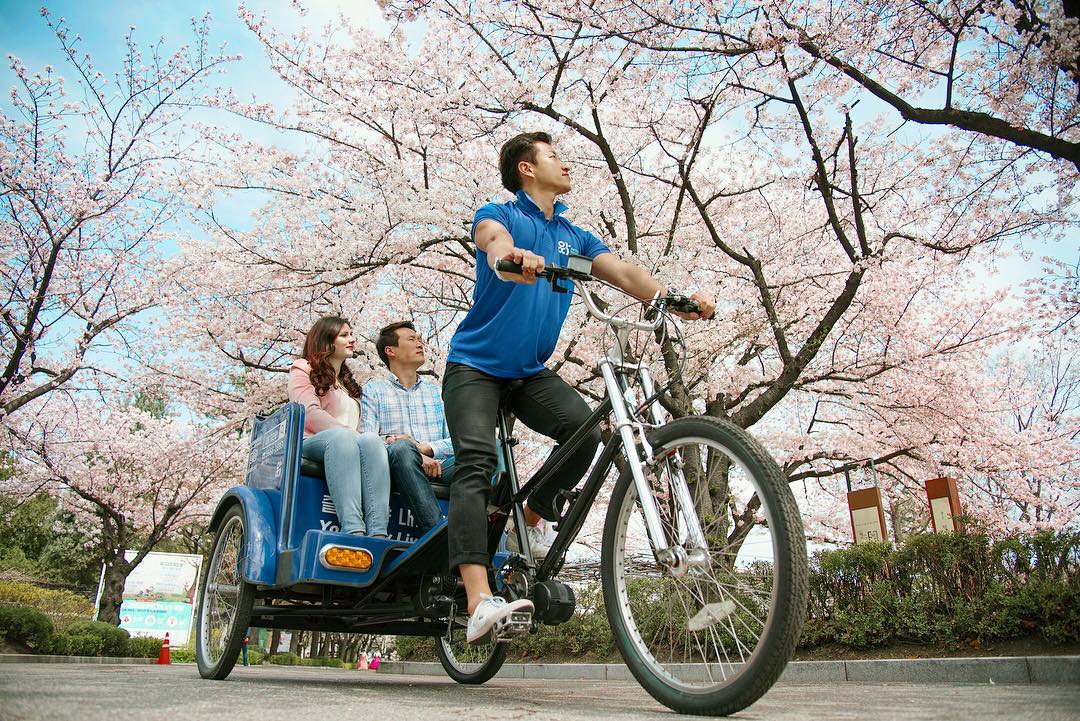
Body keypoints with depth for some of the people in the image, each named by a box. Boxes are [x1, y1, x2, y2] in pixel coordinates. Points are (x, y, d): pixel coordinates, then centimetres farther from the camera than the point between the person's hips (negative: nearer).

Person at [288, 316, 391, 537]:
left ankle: (378, 533, -53)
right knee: (340, 436, -40)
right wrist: (349, 433, -16)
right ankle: (352, 528, -57)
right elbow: (310, 413, -3)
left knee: (372, 440, -34)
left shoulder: (349, 382, 36)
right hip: (311, 443, -4)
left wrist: (359, 436, -4)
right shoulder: (303, 370, 18)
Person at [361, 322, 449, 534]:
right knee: (401, 448, -36)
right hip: (398, 466, -3)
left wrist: (425, 448, -9)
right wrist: (415, 456, -16)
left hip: (436, 466, 3)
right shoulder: (374, 389, 15)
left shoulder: (435, 392, 25)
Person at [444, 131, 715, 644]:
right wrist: (512, 257, -51)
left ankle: (533, 517, 2)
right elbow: (494, 243, -26)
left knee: (586, 428, -23)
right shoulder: (499, 215, 0)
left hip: (529, 371, 4)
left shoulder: (574, 236, 15)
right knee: (476, 463, -24)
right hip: (474, 365, -4)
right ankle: (480, 605, -32)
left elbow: (623, 273, 0)